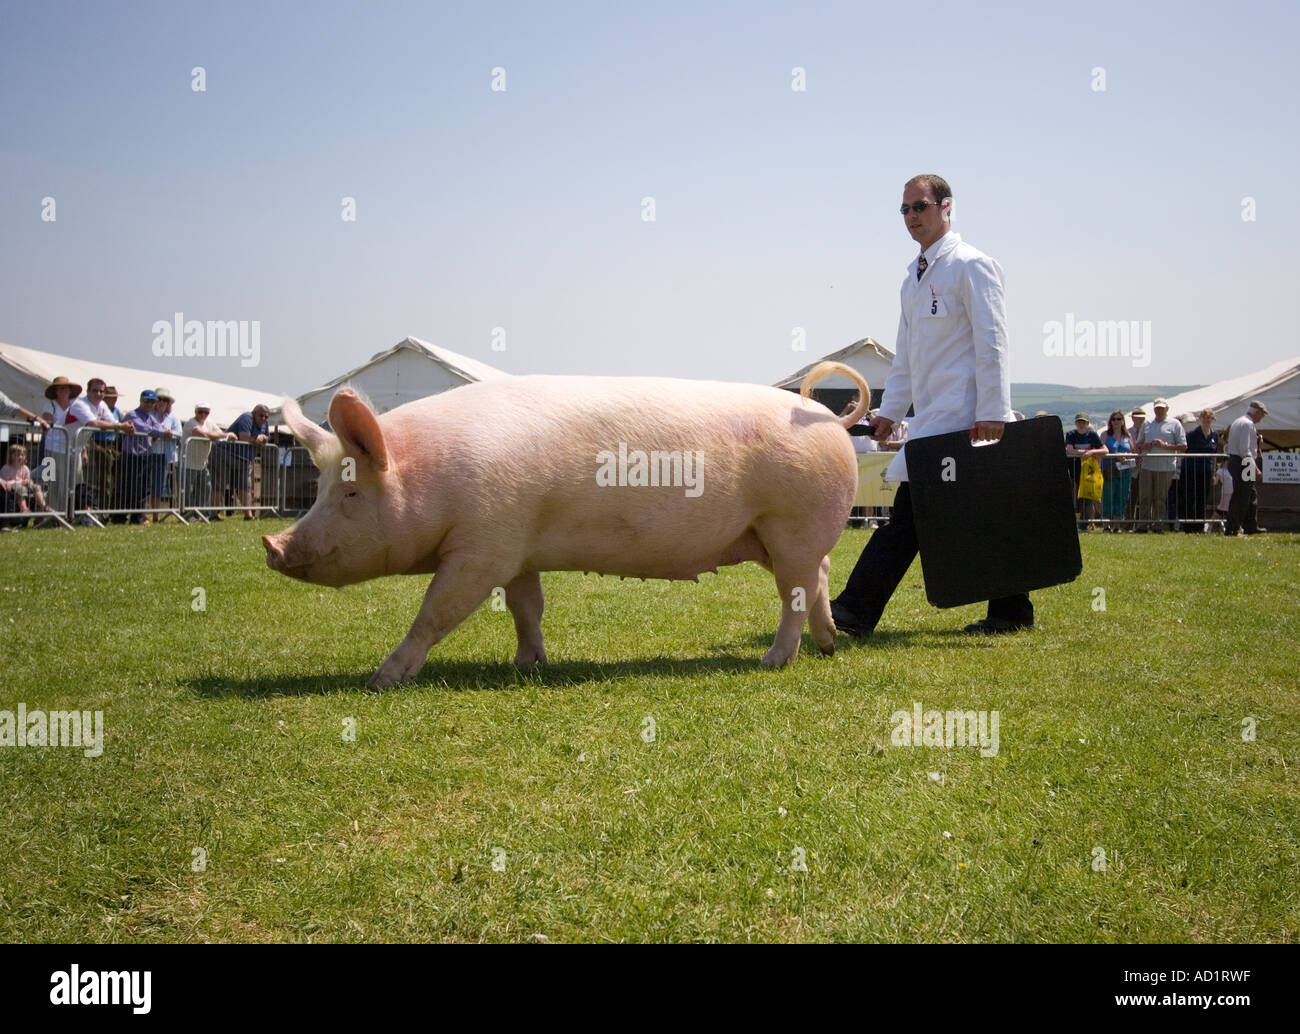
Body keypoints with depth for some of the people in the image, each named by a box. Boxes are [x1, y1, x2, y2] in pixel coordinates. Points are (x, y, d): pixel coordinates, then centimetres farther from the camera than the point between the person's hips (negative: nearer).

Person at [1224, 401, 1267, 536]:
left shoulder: (1237, 422, 17)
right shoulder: (1248, 424, -15)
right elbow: (1245, 450, -22)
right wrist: (1255, 468, -20)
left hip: (1233, 462, 11)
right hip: (1243, 463, -11)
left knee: (1251, 496, 18)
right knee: (1240, 498, -7)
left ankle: (1251, 527, 25)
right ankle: (1232, 529, -7)